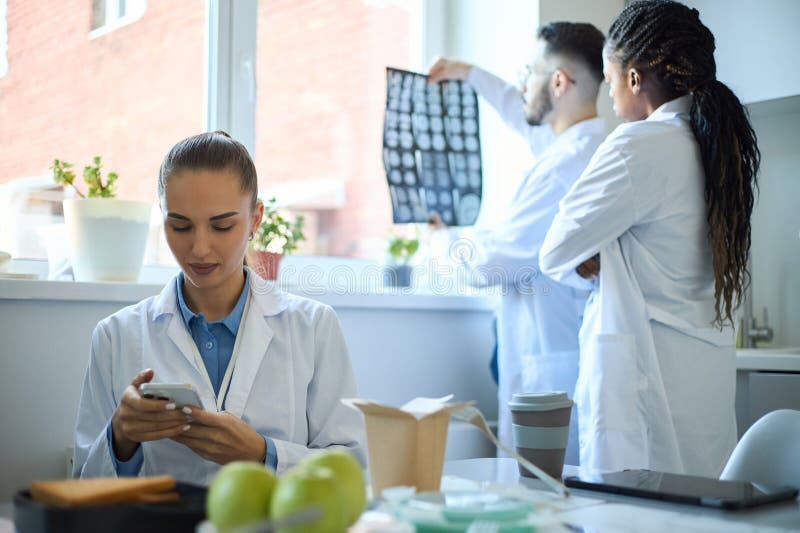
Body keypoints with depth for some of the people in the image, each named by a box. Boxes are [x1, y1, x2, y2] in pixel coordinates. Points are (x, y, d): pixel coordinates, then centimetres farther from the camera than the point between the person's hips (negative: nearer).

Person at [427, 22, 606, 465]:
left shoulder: (566, 163, -19)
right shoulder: (592, 145, 11)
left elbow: (490, 264, -15)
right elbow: (529, 121, 34)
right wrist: (471, 74, 42)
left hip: (550, 373, -10)